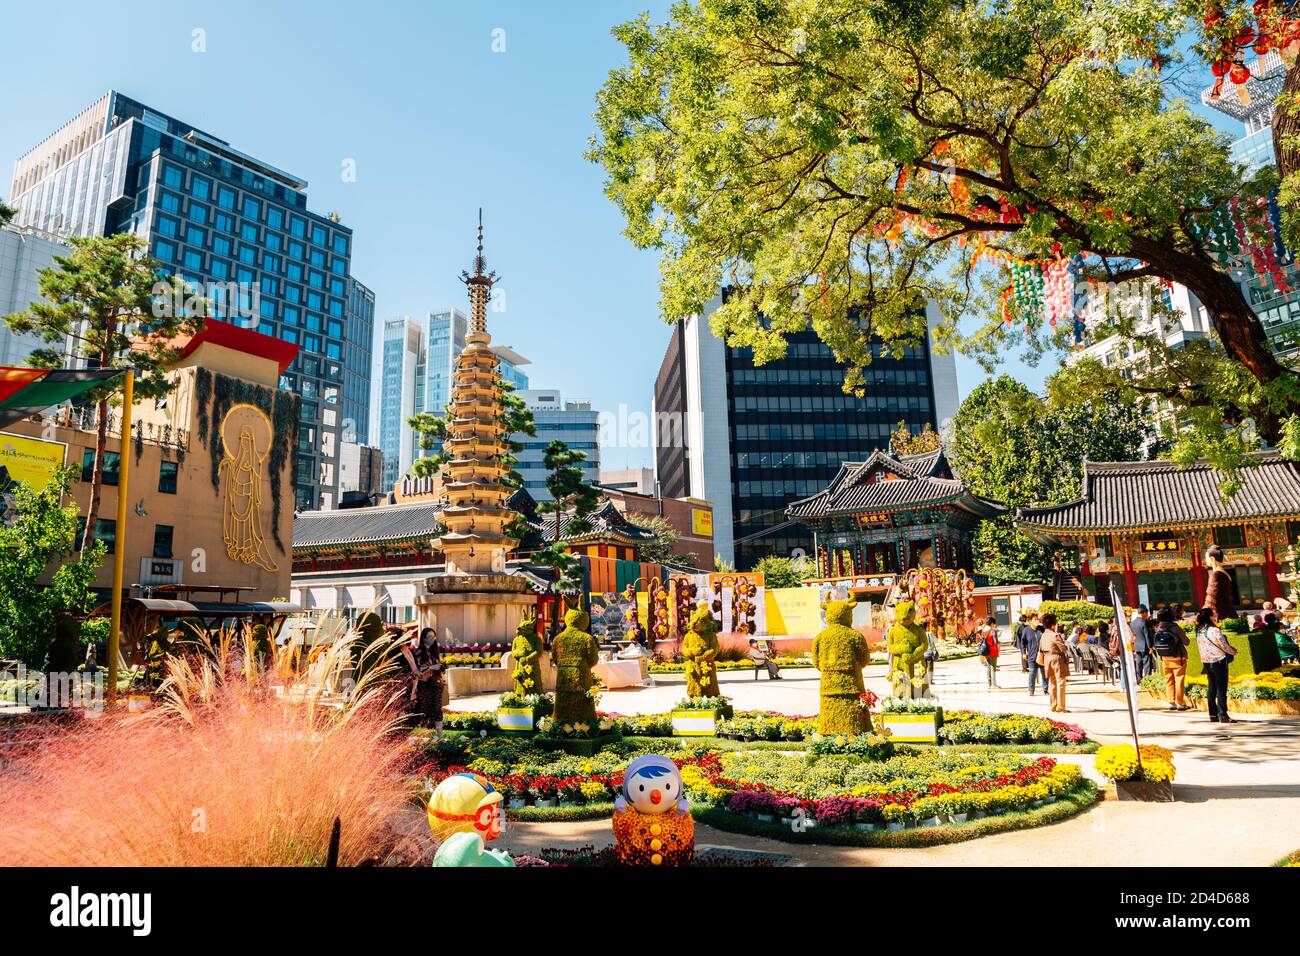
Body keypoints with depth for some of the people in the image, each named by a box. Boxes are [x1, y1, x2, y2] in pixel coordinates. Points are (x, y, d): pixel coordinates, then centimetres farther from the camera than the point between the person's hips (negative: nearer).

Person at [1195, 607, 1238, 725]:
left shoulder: (1199, 631, 5)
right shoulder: (1213, 630, -17)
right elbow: (1224, 645, -9)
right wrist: (1233, 652, 12)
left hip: (1206, 661, 7)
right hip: (1218, 661, -7)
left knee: (1211, 688, 12)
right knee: (1221, 688, -2)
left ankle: (1213, 715, 14)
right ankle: (1223, 715, -2)